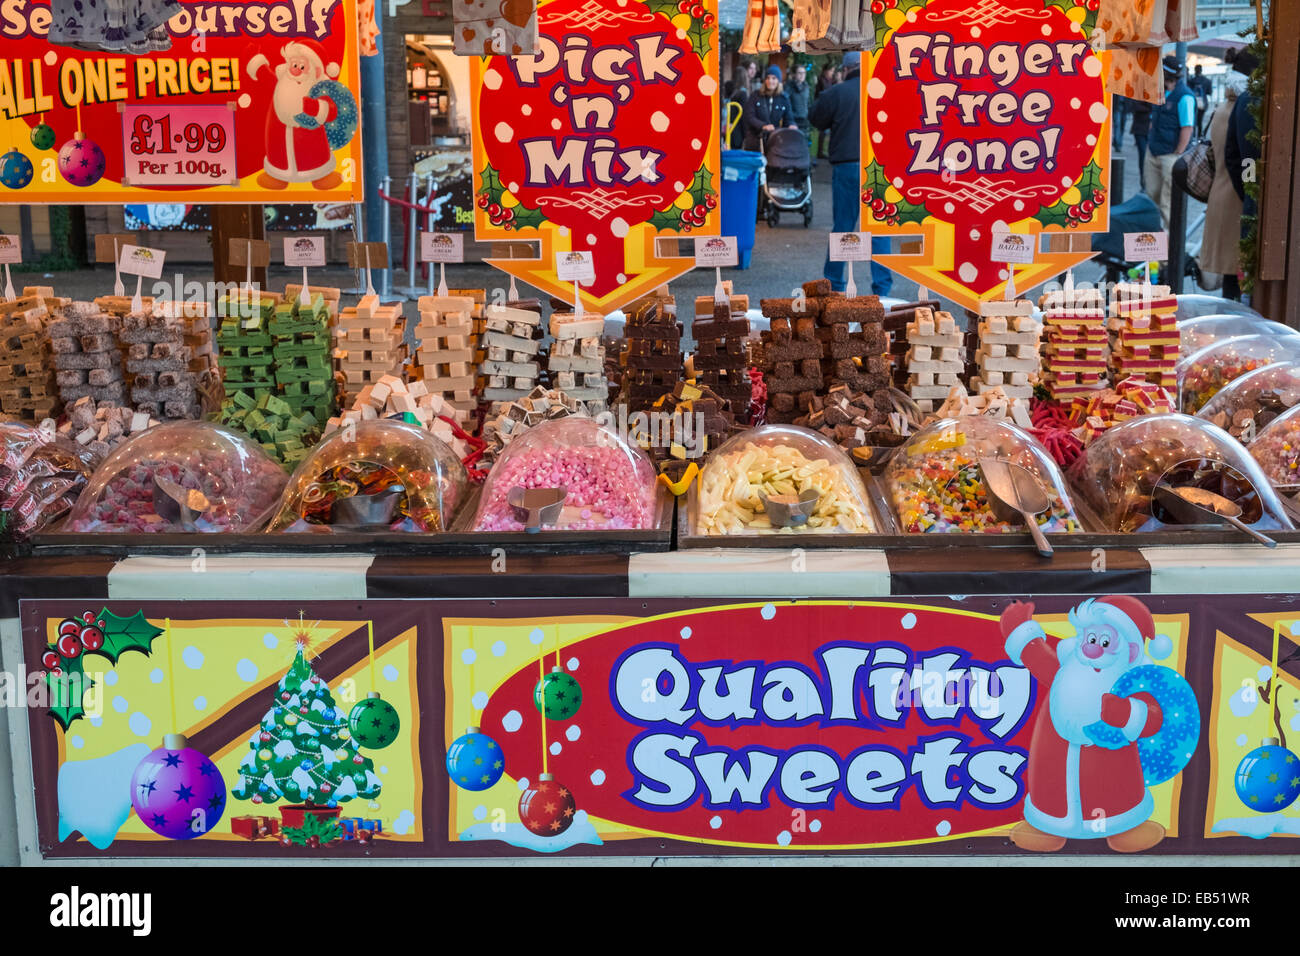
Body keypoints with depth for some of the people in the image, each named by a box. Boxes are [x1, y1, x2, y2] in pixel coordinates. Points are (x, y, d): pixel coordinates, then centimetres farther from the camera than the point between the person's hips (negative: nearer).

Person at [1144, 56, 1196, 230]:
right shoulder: (1161, 92, 11)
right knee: (1151, 195, 14)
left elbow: (1187, 128, -17)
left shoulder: (1184, 97, -15)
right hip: (1153, 153, 8)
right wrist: (1152, 142, 15)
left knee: (1168, 201, -5)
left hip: (1170, 155, -8)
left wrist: (1177, 155, -17)